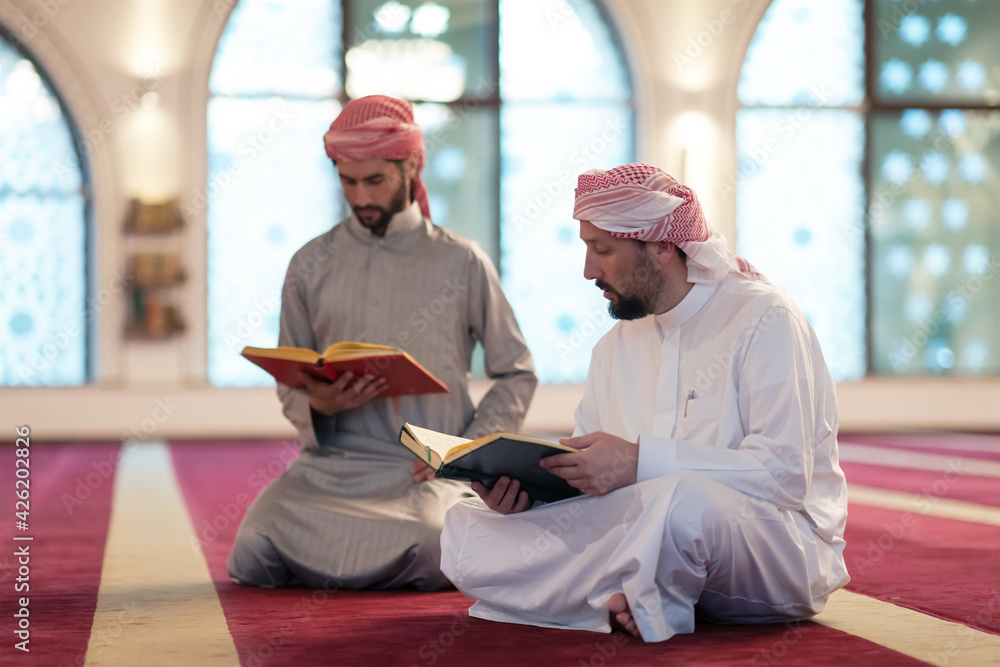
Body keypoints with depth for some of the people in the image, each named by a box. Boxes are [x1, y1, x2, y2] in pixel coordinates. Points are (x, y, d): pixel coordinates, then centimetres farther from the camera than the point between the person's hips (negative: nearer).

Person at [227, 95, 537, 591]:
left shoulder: (462, 263, 6)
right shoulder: (311, 265, 12)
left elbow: (516, 377, 9)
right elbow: (289, 385, 15)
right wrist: (318, 404, -10)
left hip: (425, 471, -2)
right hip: (328, 463, 2)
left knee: (431, 555, -34)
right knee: (253, 556, -24)